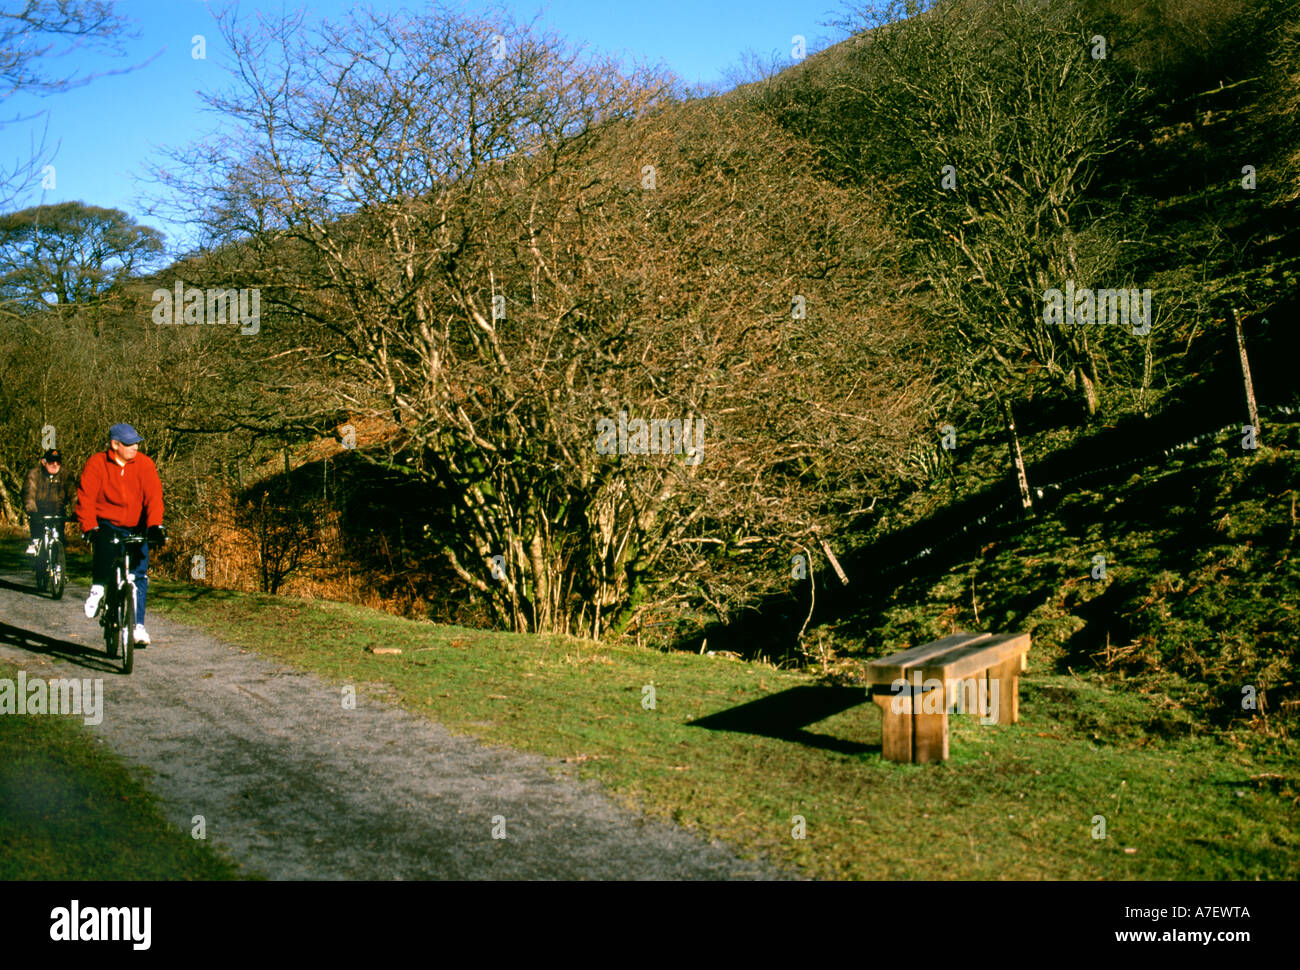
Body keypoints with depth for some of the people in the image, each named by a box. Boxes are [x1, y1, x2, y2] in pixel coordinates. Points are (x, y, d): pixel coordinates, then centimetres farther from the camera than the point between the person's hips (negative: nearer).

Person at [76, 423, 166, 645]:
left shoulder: (145, 464, -4)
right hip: (107, 524, -2)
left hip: (136, 529, 2)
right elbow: (85, 498, -11)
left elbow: (153, 496, -12)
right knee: (105, 550, -34)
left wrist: (155, 526, -27)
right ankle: (98, 588, -8)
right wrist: (89, 528, -23)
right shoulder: (96, 464, -6)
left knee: (139, 575, -6)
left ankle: (138, 625, 3)